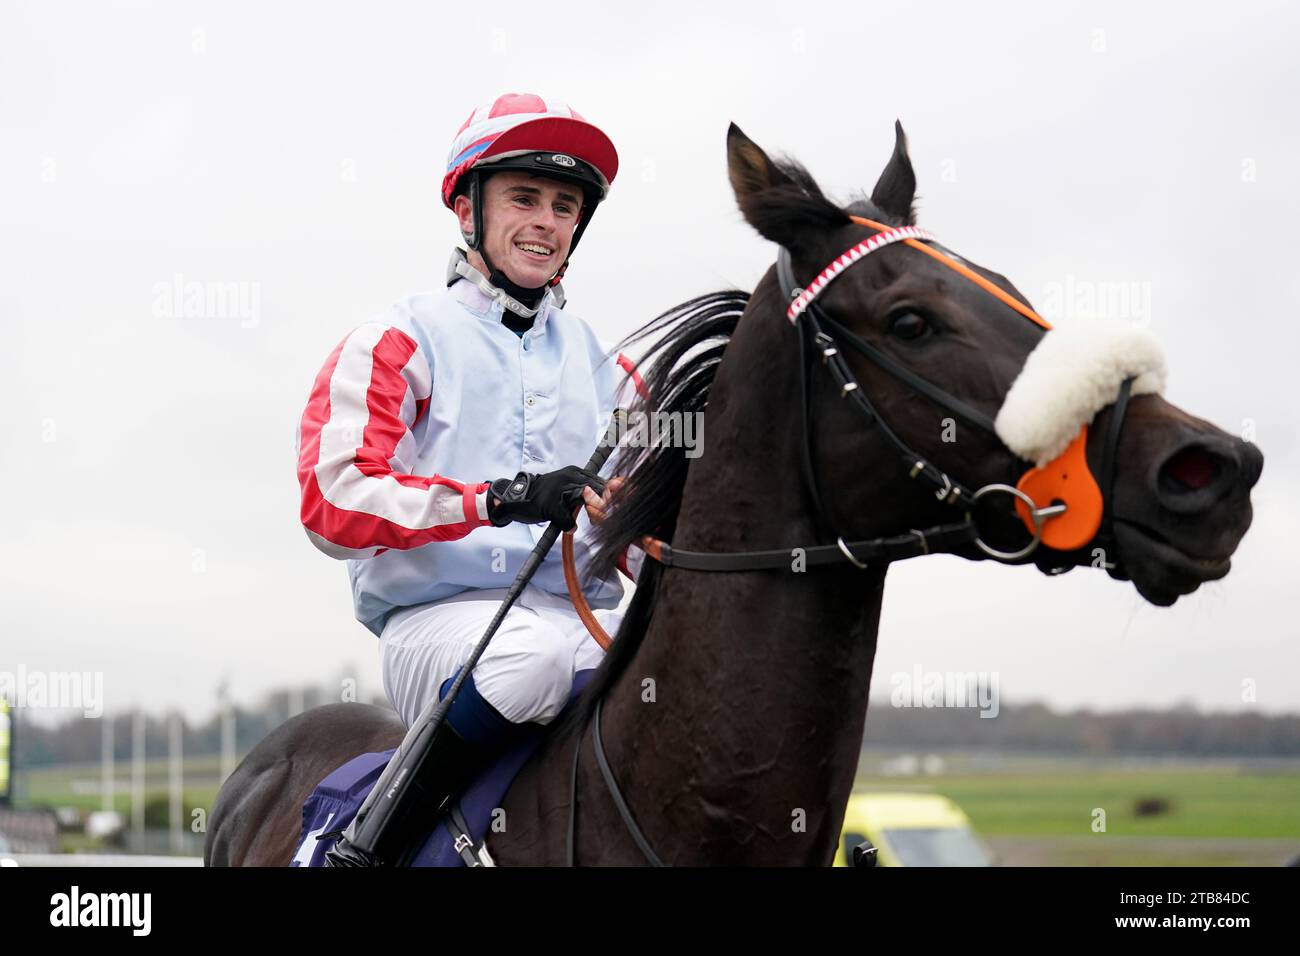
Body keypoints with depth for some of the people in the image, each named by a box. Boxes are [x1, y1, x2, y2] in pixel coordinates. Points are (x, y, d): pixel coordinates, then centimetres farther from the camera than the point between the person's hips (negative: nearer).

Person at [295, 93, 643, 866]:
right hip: (436, 619, -5)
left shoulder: (604, 366, 22)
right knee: (533, 653, -38)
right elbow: (334, 502, -10)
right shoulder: (398, 345, 5)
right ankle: (365, 848, -20)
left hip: (584, 619, 5)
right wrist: (499, 498, -22)